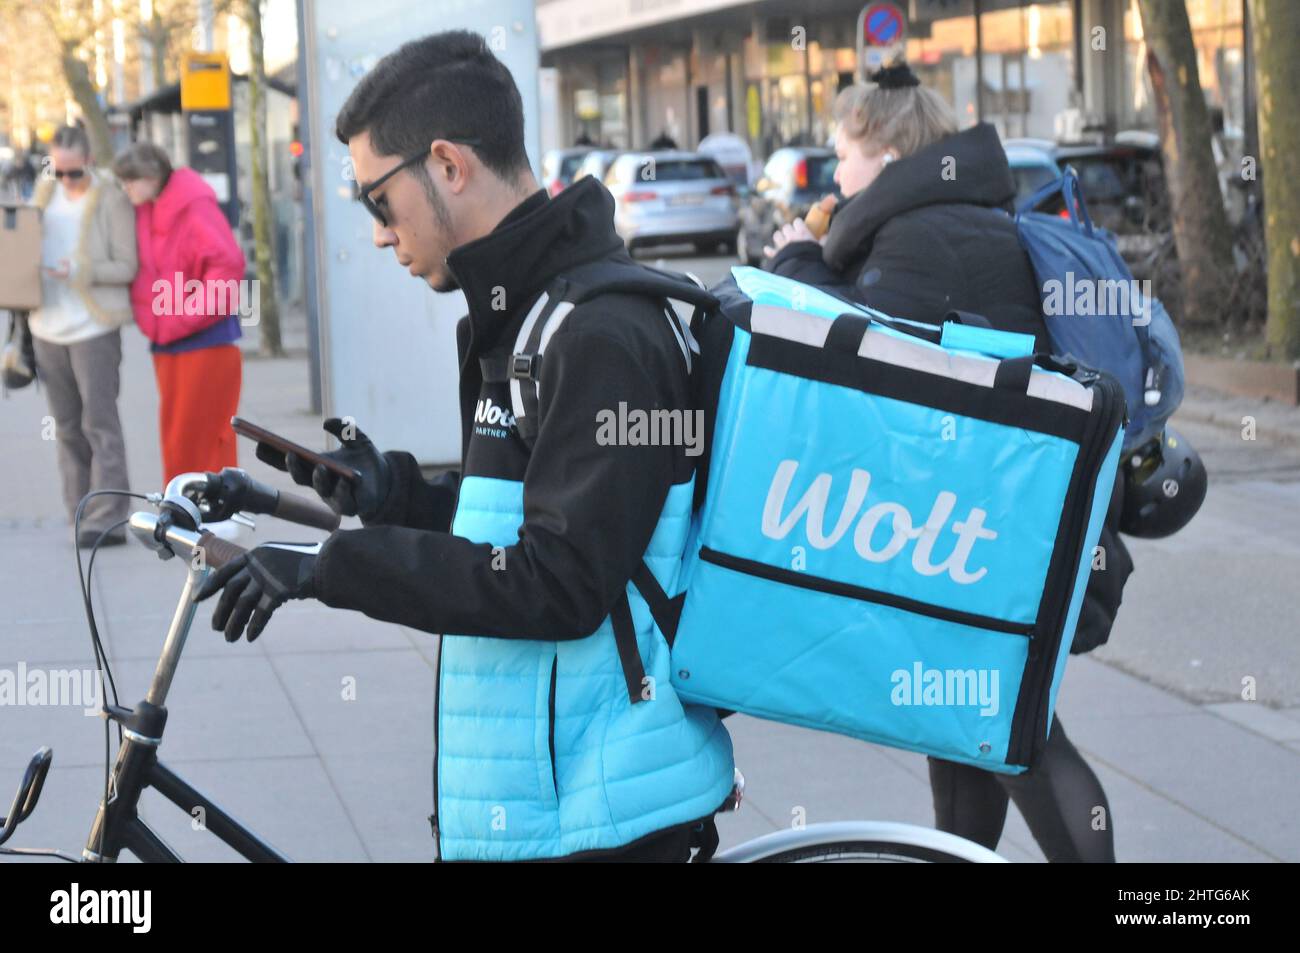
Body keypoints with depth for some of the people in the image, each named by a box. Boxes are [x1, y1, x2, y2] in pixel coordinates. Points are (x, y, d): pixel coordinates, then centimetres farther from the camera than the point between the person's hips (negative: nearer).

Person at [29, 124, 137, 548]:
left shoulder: (110, 199, -7)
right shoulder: (45, 192, 11)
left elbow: (127, 267, -9)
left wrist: (82, 272, -23)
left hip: (94, 326, -6)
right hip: (49, 326, 6)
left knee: (100, 423, -9)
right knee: (67, 428, 8)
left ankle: (108, 518, -10)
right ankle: (82, 515, 13)